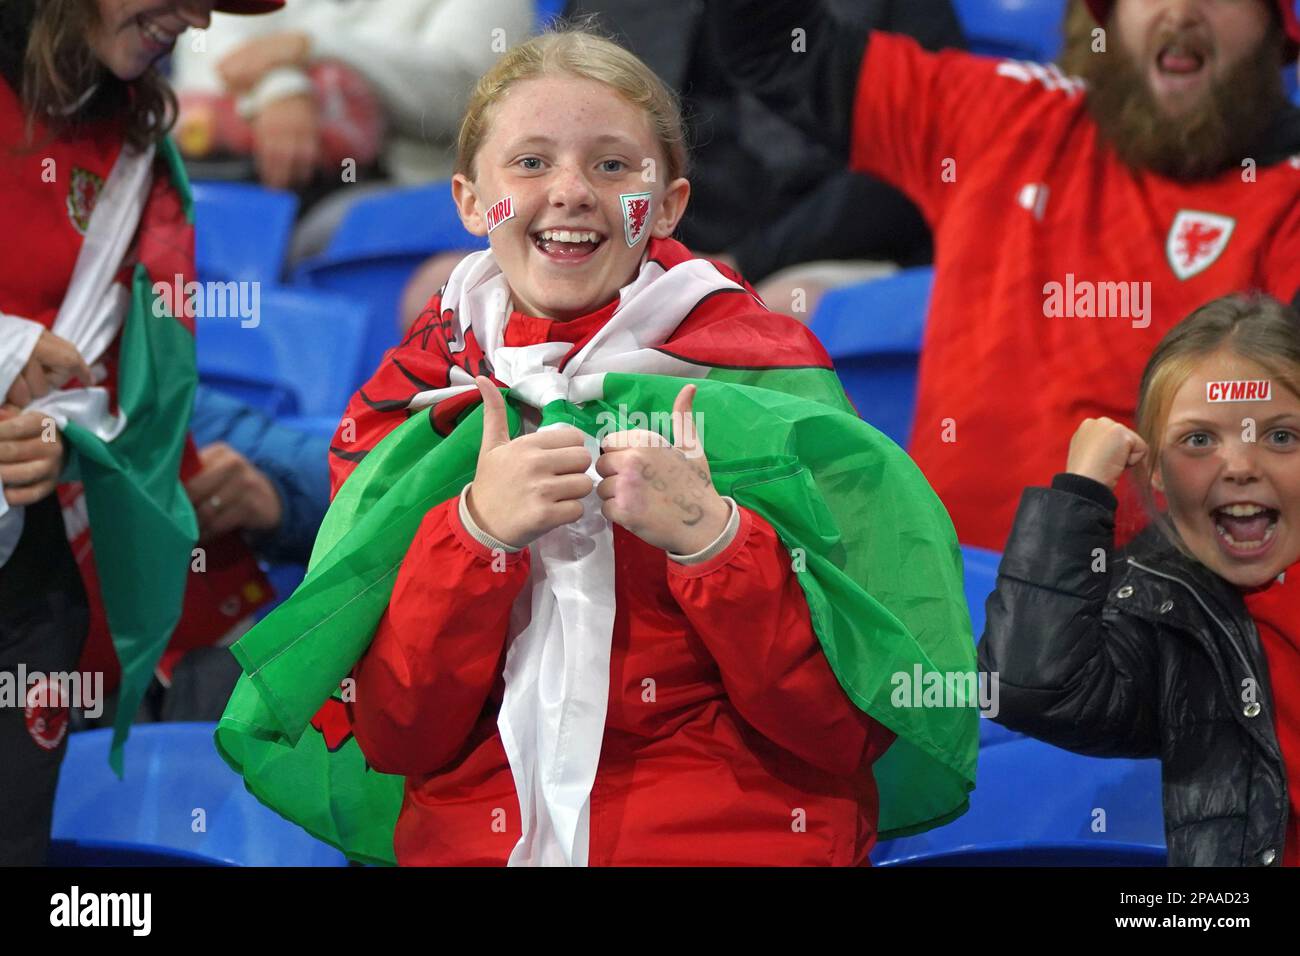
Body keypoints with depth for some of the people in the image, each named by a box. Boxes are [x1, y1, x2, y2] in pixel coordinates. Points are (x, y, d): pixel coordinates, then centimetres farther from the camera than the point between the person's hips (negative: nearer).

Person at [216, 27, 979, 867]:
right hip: (474, 845, 2)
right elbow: (388, 736, 2)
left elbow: (850, 727, -3)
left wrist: (711, 537, -15)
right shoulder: (402, 410, 9)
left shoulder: (766, 386, 3)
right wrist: (475, 533, -11)